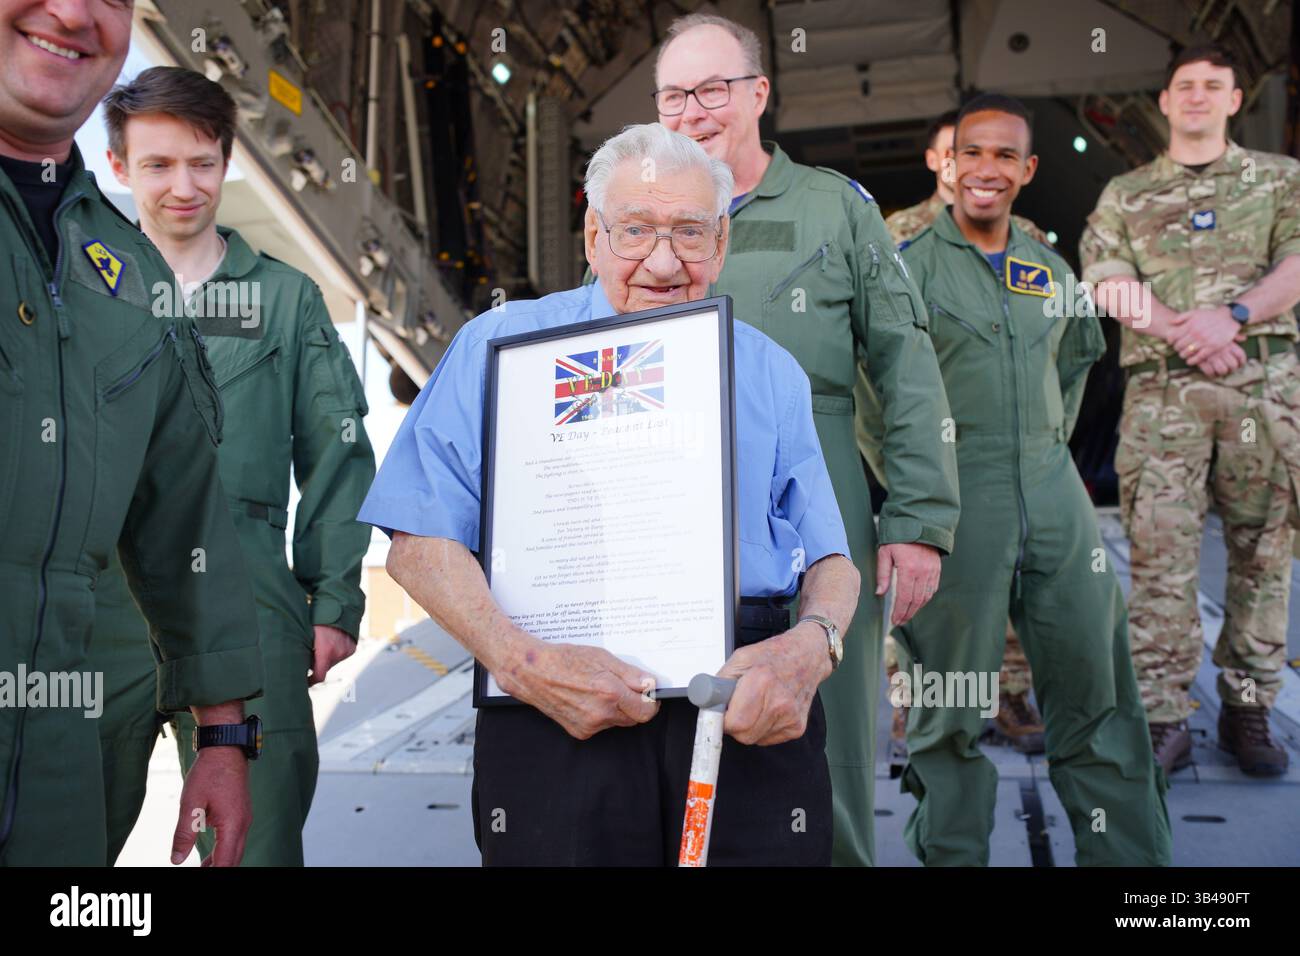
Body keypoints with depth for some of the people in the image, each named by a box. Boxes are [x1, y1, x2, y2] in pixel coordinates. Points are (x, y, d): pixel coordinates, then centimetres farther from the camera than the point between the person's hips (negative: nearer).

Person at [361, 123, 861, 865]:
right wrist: (520, 660, -15)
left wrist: (813, 644, -13)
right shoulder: (500, 346, 6)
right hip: (555, 722, -1)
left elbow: (830, 558, 10)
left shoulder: (771, 373, 14)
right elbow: (421, 538, 0)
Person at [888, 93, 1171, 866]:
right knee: (951, 711, 2)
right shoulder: (913, 265, -2)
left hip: (1054, 497, 5)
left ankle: (1133, 856, 21)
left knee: (1099, 701, 9)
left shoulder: (1052, 271, 14)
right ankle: (952, 855, 16)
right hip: (955, 504, -5)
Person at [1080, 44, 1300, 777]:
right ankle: (1165, 719, -2)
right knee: (1160, 552, -7)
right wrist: (1184, 331, -13)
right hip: (1162, 388, -1)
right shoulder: (1125, 195, 16)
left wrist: (1232, 316, -15)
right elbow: (1109, 285, 2)